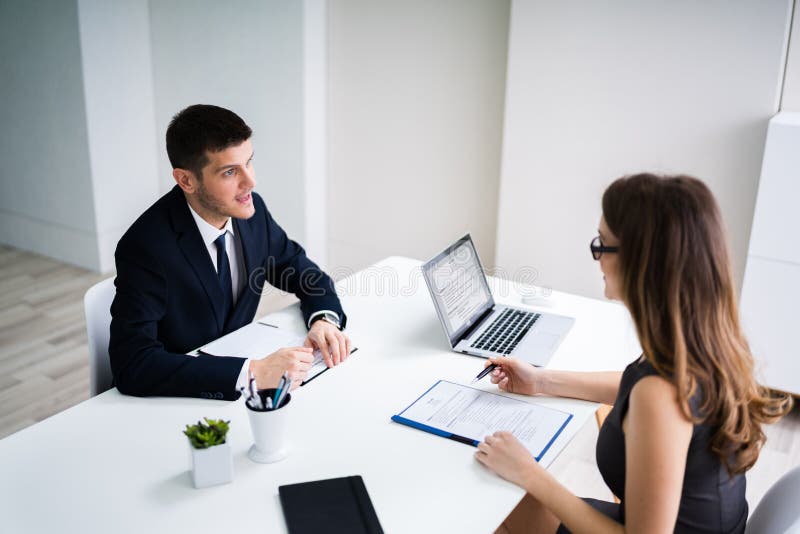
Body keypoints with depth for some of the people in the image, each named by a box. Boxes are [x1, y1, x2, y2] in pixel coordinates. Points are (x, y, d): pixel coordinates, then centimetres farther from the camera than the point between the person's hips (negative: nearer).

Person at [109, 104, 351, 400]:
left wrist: (324, 319, -12)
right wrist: (252, 373, -35)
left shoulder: (251, 211, -6)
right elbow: (132, 364, -29)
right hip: (172, 398, -5)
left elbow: (299, 268, 9)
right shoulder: (145, 247, -23)